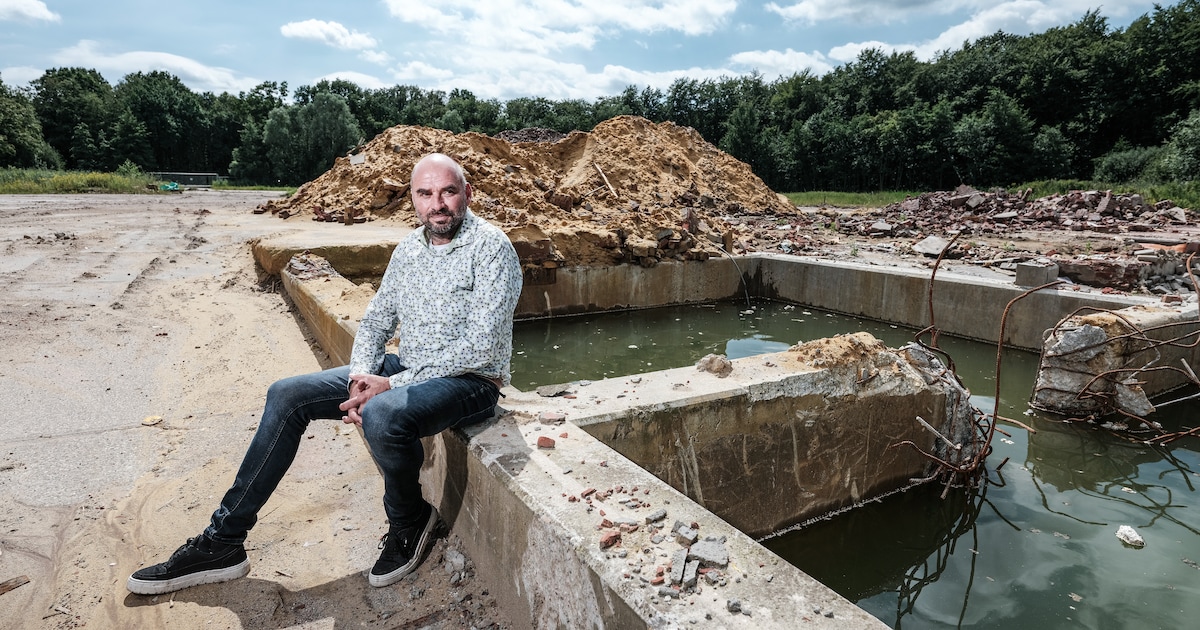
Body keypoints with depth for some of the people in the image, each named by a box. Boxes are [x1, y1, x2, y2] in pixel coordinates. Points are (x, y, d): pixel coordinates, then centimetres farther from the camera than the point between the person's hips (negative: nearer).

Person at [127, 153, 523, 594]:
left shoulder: (491, 247, -14)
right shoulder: (408, 250, 9)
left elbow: (480, 346, -22)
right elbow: (376, 321, 13)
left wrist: (392, 385, -20)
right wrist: (361, 374, -8)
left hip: (469, 380, -7)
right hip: (405, 370, 8)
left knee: (381, 415, -36)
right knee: (287, 396, -1)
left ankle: (409, 520, -4)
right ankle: (222, 543, 9)